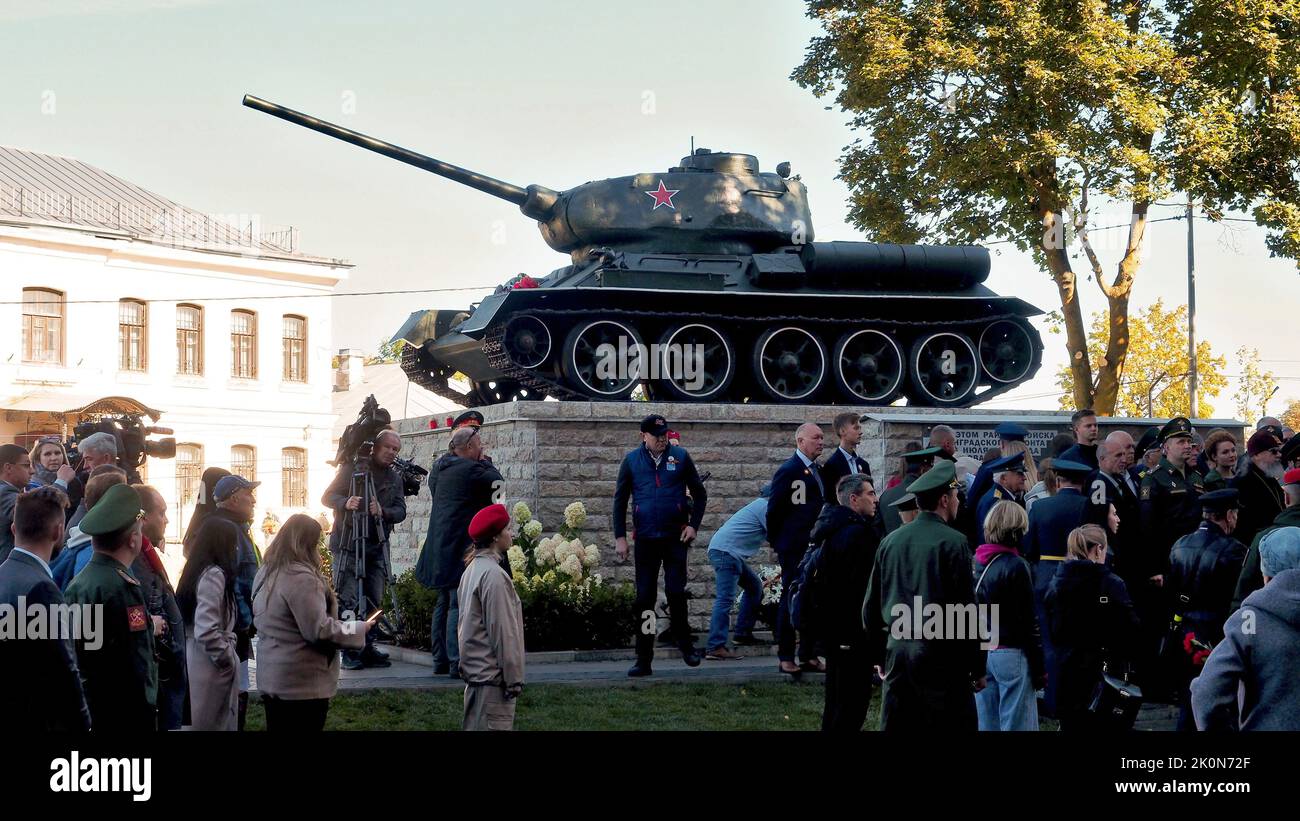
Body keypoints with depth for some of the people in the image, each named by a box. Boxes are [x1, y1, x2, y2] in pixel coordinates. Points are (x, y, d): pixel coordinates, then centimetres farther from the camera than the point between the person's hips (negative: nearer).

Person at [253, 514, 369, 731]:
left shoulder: (266, 572, 9)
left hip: (271, 678, 9)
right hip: (302, 684, -9)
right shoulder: (301, 578, -21)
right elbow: (319, 630, -22)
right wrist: (359, 629, -8)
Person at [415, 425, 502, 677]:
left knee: (443, 604, 15)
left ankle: (440, 660, 18)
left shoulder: (438, 467, 12)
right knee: (459, 605, -9)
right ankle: (456, 662, -12)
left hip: (439, 547, 9)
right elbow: (496, 481, -7)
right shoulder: (469, 469, -15)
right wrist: (484, 462, 7)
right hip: (461, 547, -9)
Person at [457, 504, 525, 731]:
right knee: (496, 725, -8)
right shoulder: (493, 574, -17)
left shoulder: (473, 569, 12)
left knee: (474, 726, 12)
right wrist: (514, 678, -14)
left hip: (475, 670, 10)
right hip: (493, 677, -10)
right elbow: (503, 631, -18)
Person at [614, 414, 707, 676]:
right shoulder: (631, 461, 4)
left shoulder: (680, 457, 2)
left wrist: (693, 525, -2)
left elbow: (700, 494, 9)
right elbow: (620, 500, 8)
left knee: (676, 591, -6)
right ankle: (643, 660, 7)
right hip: (645, 539, 1)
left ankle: (685, 645, 14)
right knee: (644, 598, 3)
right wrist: (620, 537, 2)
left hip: (676, 537, -1)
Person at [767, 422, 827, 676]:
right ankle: (786, 658, 3)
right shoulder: (789, 470, -11)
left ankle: (808, 656, 15)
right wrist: (775, 543, -4)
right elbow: (774, 510, -9)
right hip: (794, 549, -8)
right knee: (791, 600, -2)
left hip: (815, 547, 8)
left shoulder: (817, 470, 14)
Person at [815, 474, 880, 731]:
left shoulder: (831, 530, 12)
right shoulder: (859, 533, -18)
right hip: (855, 630, -10)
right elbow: (863, 586, -22)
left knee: (835, 697, 16)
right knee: (854, 699, -5)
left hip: (833, 630, 10)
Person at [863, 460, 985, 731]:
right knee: (956, 723, 0)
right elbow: (966, 609, -10)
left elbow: (870, 606, 12)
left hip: (897, 651, 5)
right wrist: (978, 668, -3)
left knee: (896, 726, 8)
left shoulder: (890, 541, 7)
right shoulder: (953, 543, -9)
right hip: (941, 655, -5)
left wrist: (878, 657, 21)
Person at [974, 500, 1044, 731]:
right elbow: (1028, 621, -12)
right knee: (1016, 724, -2)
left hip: (980, 654, 6)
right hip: (1011, 655, -6)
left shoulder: (975, 562, 4)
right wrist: (1039, 669, -7)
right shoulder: (1016, 566, -13)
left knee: (986, 723, 10)